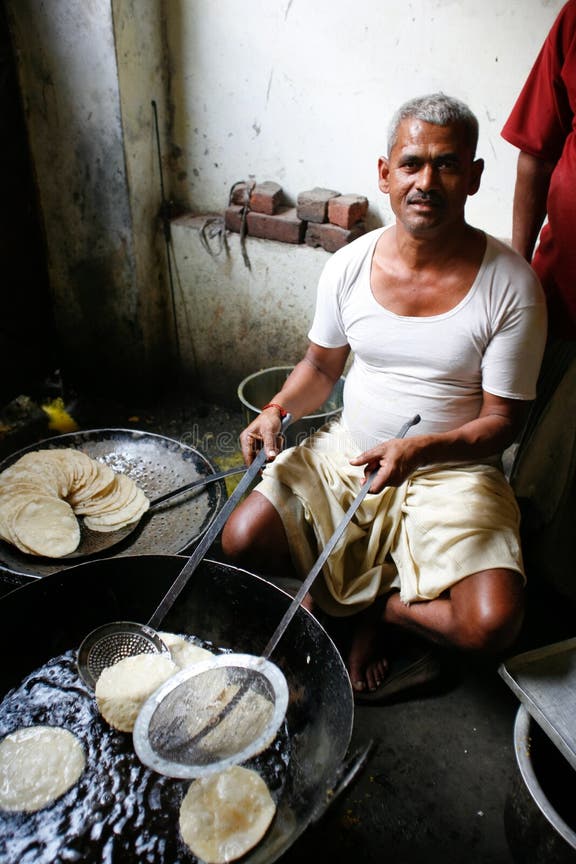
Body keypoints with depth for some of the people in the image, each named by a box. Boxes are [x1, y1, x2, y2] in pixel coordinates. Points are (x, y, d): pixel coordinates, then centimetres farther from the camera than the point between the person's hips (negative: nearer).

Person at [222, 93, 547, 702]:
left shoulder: (509, 285, -12)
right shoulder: (348, 266, -3)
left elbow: (502, 419, -10)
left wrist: (420, 449, -28)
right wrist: (278, 411, -10)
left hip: (453, 471, -2)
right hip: (346, 452, 3)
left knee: (491, 624, -23)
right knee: (241, 541, -14)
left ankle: (378, 607, 9)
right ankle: (379, 587, 8)